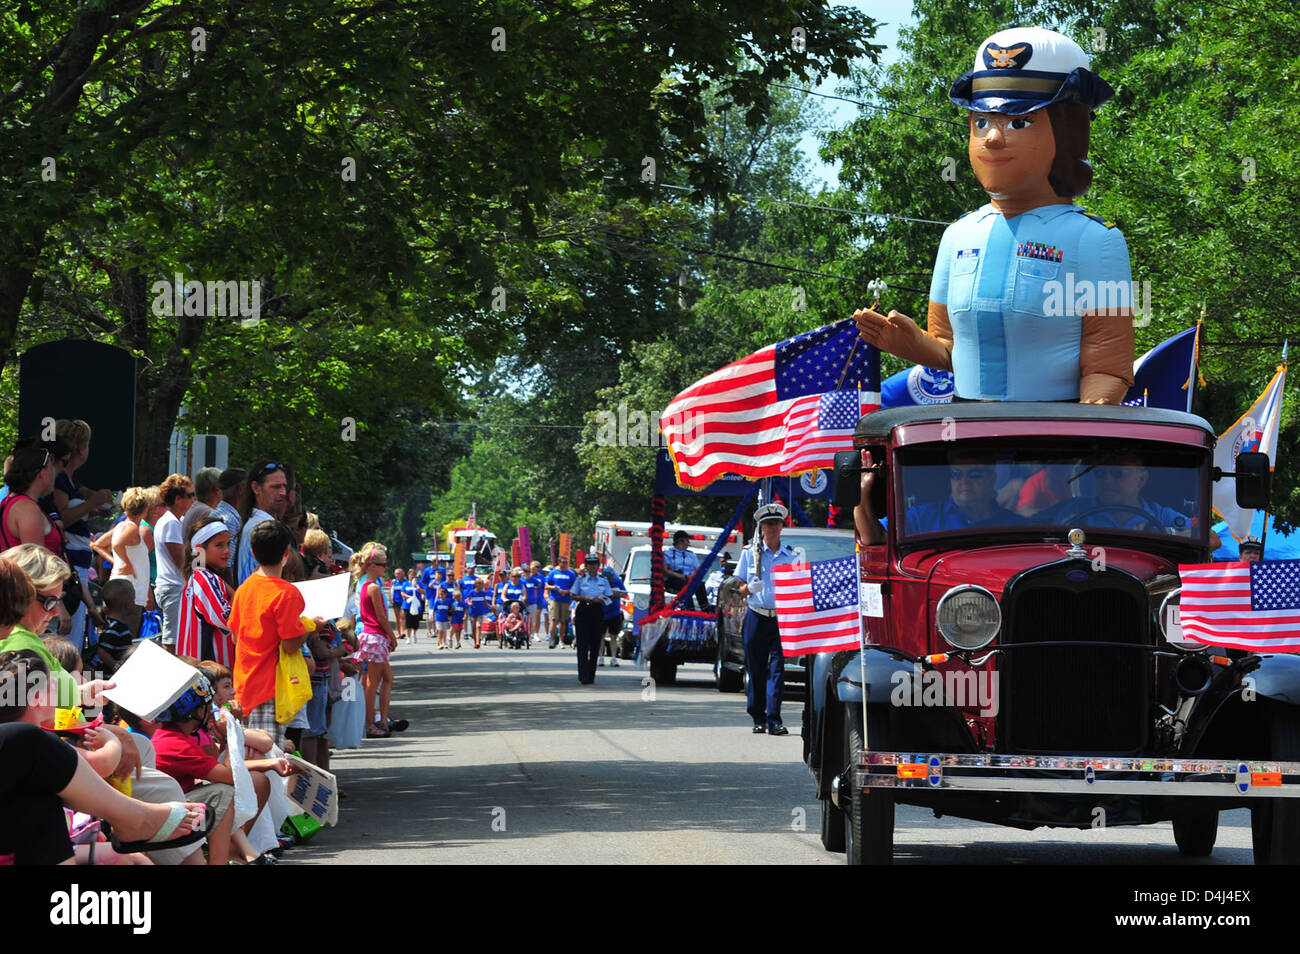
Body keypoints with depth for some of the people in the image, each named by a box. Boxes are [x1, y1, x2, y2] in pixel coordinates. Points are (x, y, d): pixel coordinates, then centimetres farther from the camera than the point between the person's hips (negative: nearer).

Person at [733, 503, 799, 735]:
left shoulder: (792, 556, 10)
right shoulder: (750, 553, 9)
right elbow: (741, 590, 10)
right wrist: (750, 589, -12)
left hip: (782, 618, 0)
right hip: (756, 618, 1)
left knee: (777, 669, -9)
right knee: (756, 670, 2)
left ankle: (774, 721, -13)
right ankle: (758, 718, 13)